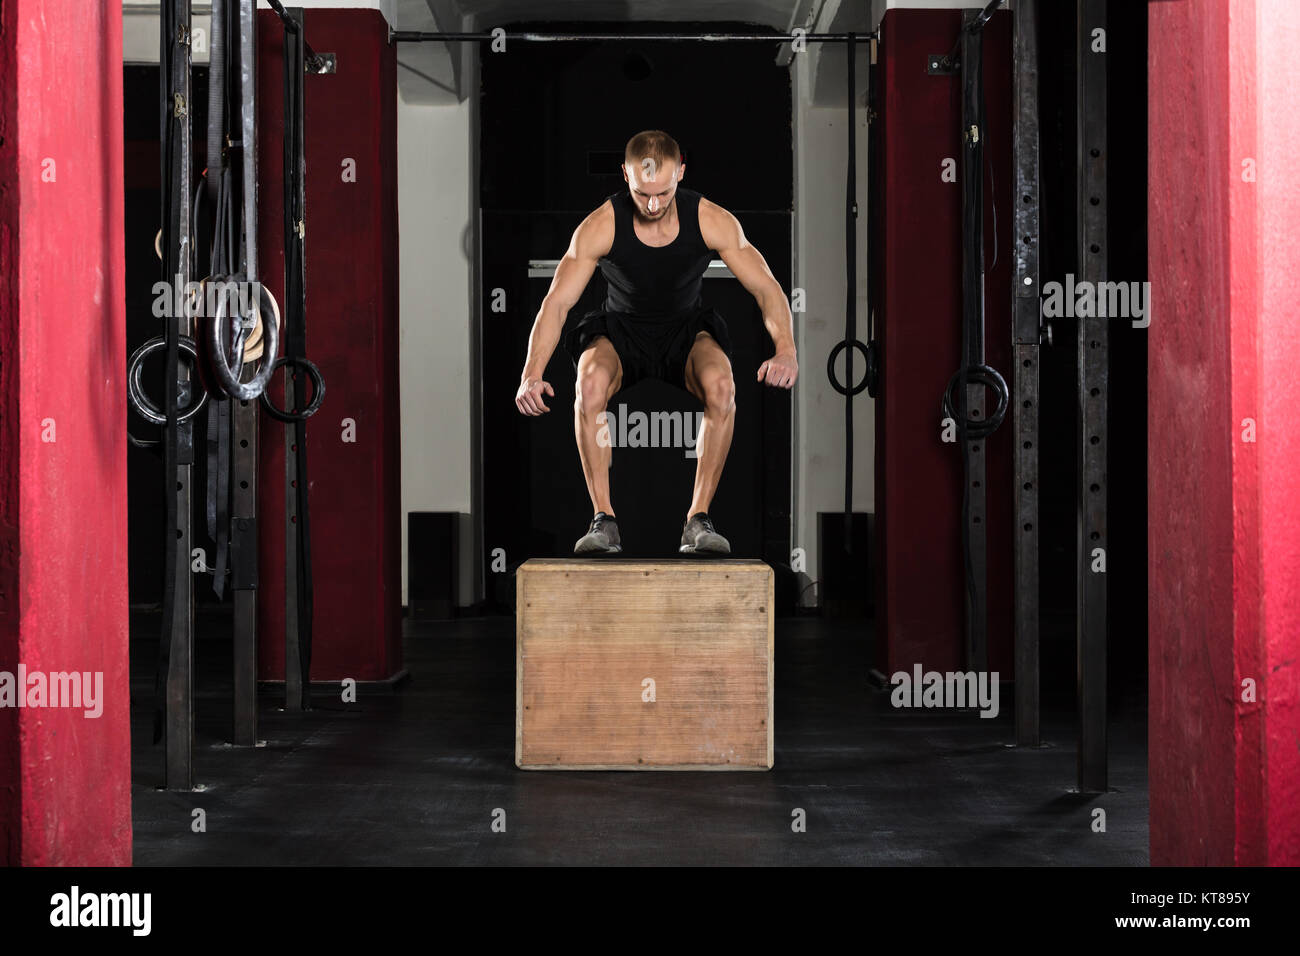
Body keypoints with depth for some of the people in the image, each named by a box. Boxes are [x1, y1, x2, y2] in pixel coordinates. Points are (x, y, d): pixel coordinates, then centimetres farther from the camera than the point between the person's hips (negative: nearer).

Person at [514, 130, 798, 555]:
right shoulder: (600, 227, -21)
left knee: (721, 386, -34)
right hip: (620, 329, 0)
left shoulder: (712, 221, -19)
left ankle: (698, 519, -24)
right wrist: (531, 375, -36)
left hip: (686, 329, 0)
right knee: (590, 382, -35)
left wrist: (786, 350, -35)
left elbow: (767, 288, -16)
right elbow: (556, 302, -21)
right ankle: (604, 519, -27)